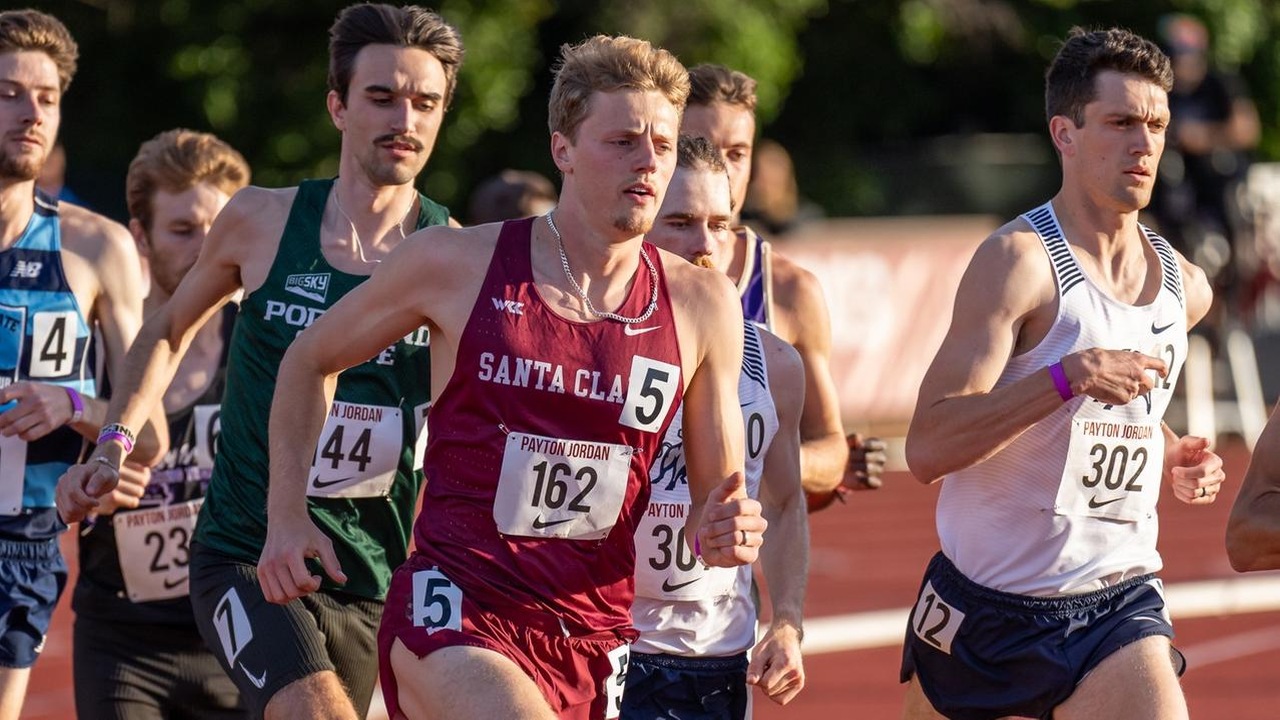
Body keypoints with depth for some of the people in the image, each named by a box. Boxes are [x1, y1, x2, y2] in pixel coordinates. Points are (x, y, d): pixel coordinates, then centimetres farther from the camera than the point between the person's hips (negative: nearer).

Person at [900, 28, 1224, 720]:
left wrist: (1169, 460, 8)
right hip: (989, 605, -4)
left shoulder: (1184, 287, 7)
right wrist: (1067, 379, -33)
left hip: (1118, 604, 4)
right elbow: (927, 448, -22)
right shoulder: (1020, 261, -13)